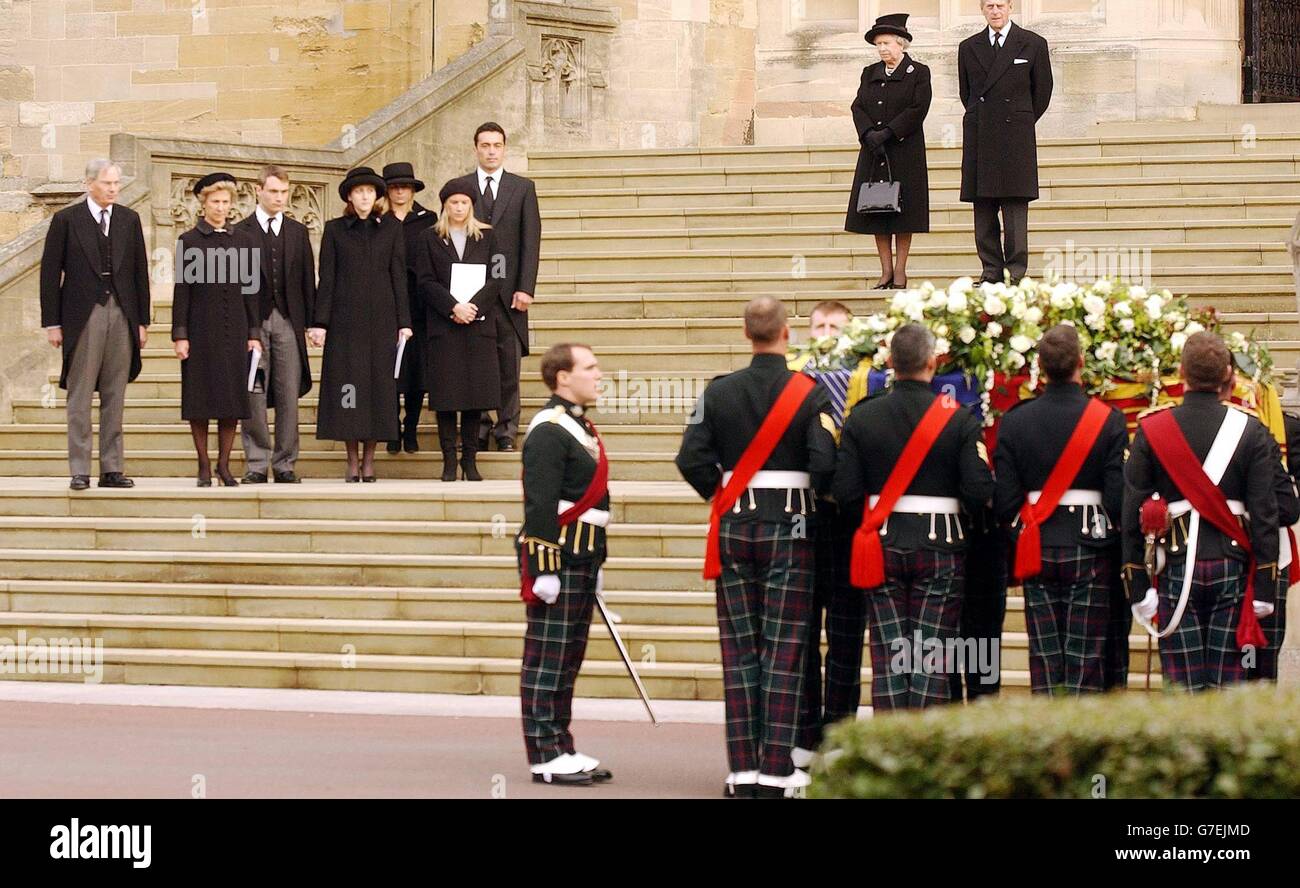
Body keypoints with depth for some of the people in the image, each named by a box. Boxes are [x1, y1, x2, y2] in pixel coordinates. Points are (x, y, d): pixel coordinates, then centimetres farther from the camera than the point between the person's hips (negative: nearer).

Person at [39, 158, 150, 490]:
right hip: (84, 316, -3)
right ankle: (79, 471, 1)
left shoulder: (129, 220, 11)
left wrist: (143, 320, 8)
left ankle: (112, 468, 8)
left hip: (122, 314, 3)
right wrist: (52, 323, -5)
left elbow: (140, 271, 12)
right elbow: (50, 273, 0)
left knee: (114, 397, 5)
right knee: (80, 397, -2)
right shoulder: (66, 220, 0)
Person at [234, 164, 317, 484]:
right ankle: (256, 464, 2)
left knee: (289, 395, 1)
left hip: (288, 321, 3)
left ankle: (285, 464, 5)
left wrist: (310, 322, 4)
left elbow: (307, 279, 12)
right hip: (252, 321, -3)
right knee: (253, 397, -3)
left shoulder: (298, 232, 13)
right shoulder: (241, 232, 3)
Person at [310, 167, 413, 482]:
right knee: (347, 384, -3)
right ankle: (352, 461, 2)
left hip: (381, 319, 1)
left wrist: (404, 322, 1)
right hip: (345, 320, -1)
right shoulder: (335, 230, 6)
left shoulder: (391, 229, 9)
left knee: (379, 383, -1)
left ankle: (369, 459, 4)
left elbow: (399, 276, 7)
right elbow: (326, 278, 4)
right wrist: (320, 322, -3)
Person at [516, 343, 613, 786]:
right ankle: (545, 757, -3)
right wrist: (544, 568, -22)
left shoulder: (581, 428, 17)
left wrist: (595, 563, 24)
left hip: (581, 560, 10)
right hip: (557, 558, -10)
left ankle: (563, 749, 18)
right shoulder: (548, 431, -14)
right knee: (546, 660, -5)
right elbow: (539, 507, -19)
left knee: (568, 661, 13)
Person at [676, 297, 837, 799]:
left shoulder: (719, 392, -1)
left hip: (734, 529, 3)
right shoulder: (810, 394, -8)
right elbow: (825, 464, -17)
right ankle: (776, 769, -3)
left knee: (739, 647, 7)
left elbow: (691, 460, -6)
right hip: (790, 530, -3)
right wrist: (817, 499, 4)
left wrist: (723, 494, 10)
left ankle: (743, 768, 6)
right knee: (784, 647, 0)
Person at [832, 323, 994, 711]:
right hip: (940, 548, -2)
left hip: (883, 546, 2)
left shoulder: (861, 418, -2)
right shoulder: (959, 420, -8)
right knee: (931, 660, 1)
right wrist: (949, 501, 9)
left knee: (888, 659, 5)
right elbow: (979, 492, -13)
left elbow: (844, 492, -6)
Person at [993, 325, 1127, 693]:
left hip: (1036, 551, 2)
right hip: (1089, 550, -2)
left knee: (1044, 657, 7)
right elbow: (1119, 497, -10)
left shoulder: (1014, 421, -1)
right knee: (1085, 659, 1)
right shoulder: (1109, 420, -8)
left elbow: (1004, 501, -2)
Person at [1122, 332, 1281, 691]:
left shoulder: (1151, 430, -1)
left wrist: (1138, 587, 3)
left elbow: (1133, 513, -2)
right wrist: (1264, 587, 2)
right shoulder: (1251, 431, 0)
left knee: (1182, 687, 2)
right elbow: (1264, 514, -2)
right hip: (1232, 566, 1)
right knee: (1225, 684, 5)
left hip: (1177, 568, -1)